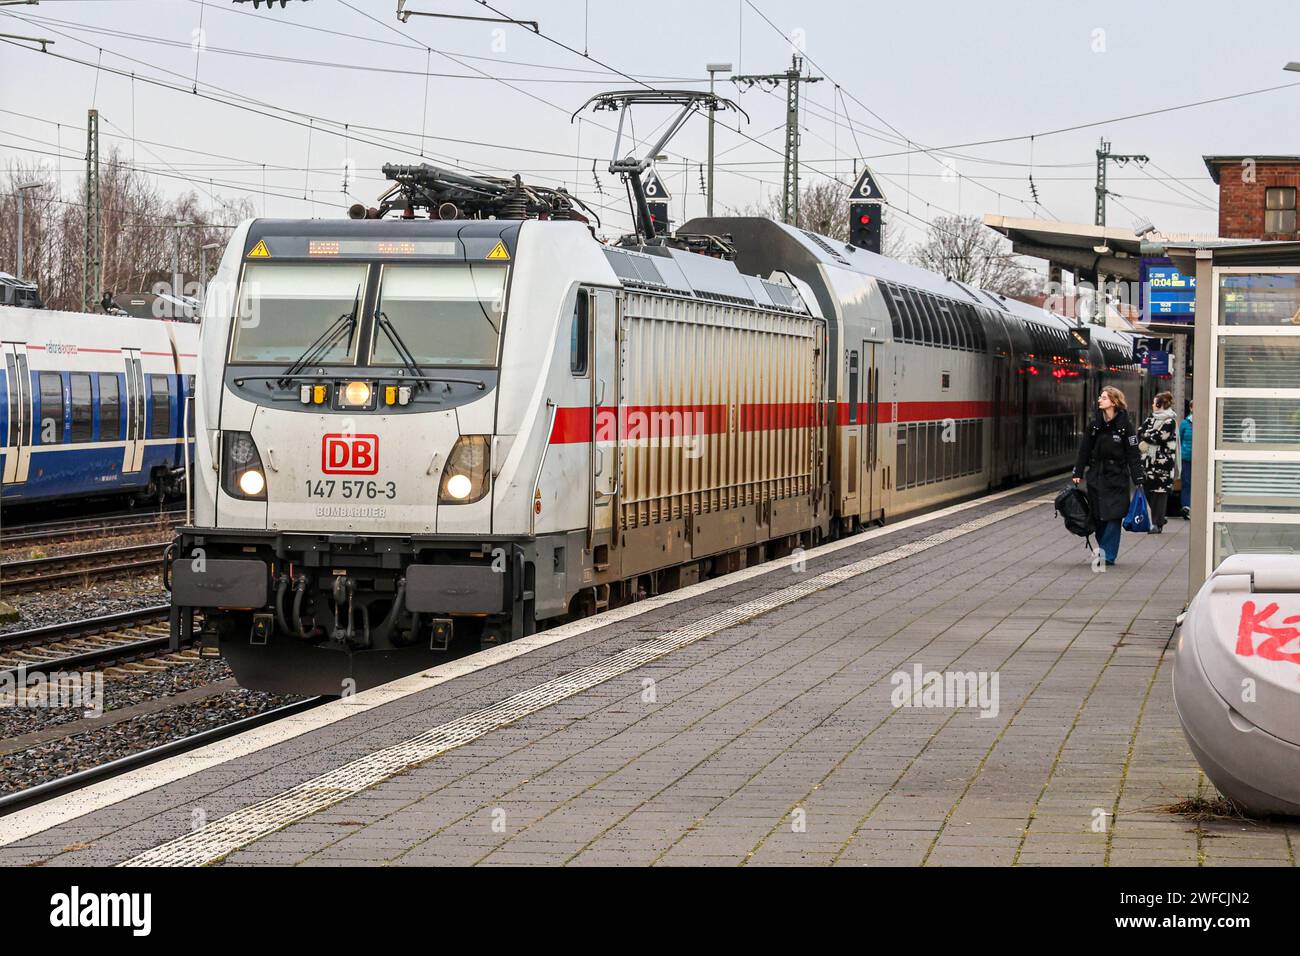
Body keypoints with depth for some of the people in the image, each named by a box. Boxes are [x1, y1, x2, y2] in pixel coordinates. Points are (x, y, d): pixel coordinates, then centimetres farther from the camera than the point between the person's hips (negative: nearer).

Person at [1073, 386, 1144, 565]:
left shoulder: (1124, 425, -5)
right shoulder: (1094, 423, 6)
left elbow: (1133, 454, -4)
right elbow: (1084, 449, 11)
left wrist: (1138, 480, -8)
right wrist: (1078, 473, 8)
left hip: (1116, 476, -4)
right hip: (1096, 476, 4)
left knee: (1112, 516, -8)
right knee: (1098, 517, 4)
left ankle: (1108, 554, -5)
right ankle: (1106, 552, 15)